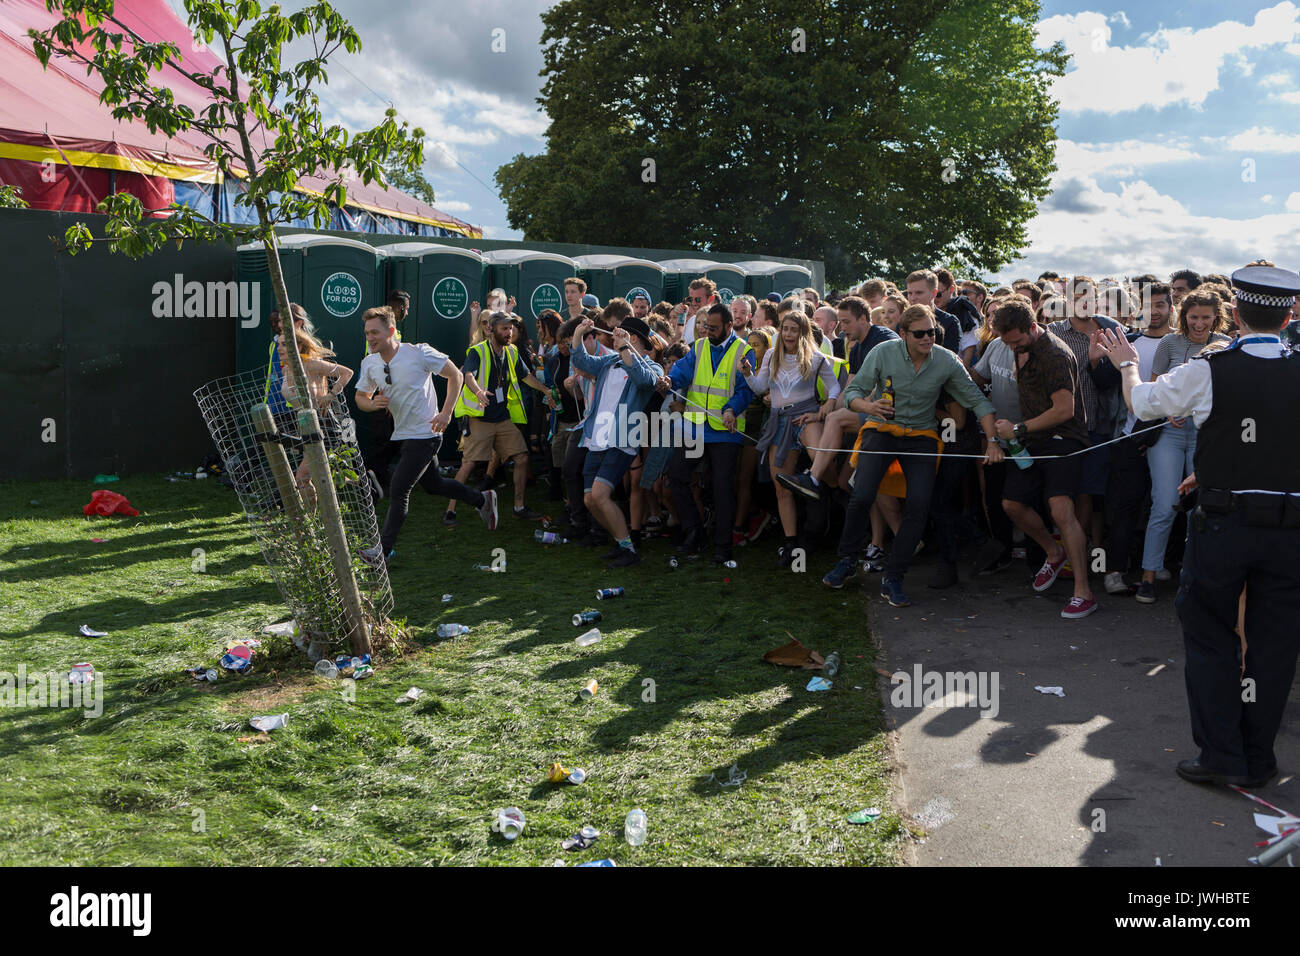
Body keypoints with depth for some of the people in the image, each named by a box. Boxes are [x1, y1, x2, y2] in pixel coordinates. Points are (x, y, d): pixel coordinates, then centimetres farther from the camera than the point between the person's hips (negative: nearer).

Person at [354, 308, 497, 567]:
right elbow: (361, 397, 11)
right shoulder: (369, 363, -2)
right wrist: (372, 404, -13)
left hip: (425, 434, -7)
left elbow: (455, 374, -8)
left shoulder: (419, 353, -18)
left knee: (398, 491, -12)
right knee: (432, 485, 20)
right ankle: (482, 500, 41)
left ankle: (383, 549, -5)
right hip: (402, 434, 7)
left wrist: (446, 412, -15)